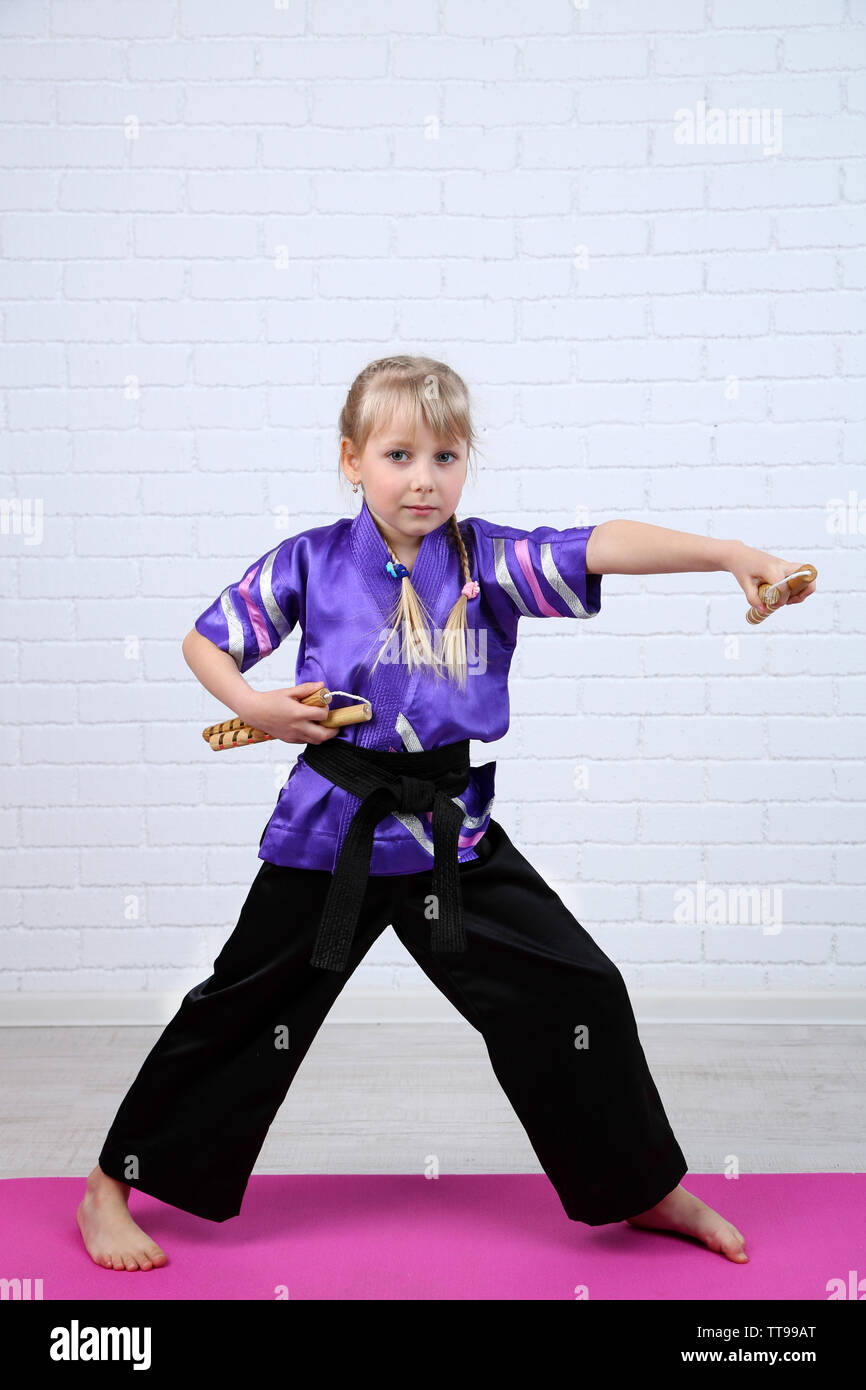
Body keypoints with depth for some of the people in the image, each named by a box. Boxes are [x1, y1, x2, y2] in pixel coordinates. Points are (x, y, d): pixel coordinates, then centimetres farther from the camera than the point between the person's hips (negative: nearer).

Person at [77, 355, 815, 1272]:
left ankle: (648, 1192, 25)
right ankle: (112, 1189, 29)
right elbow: (206, 638, 6)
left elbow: (605, 548, -18)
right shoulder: (311, 561, -4)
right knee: (240, 1014, 8)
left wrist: (733, 554, -31)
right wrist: (254, 707, -12)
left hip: (453, 831, 2)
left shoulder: (490, 559, -4)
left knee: (578, 993, 2)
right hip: (332, 825, -1)